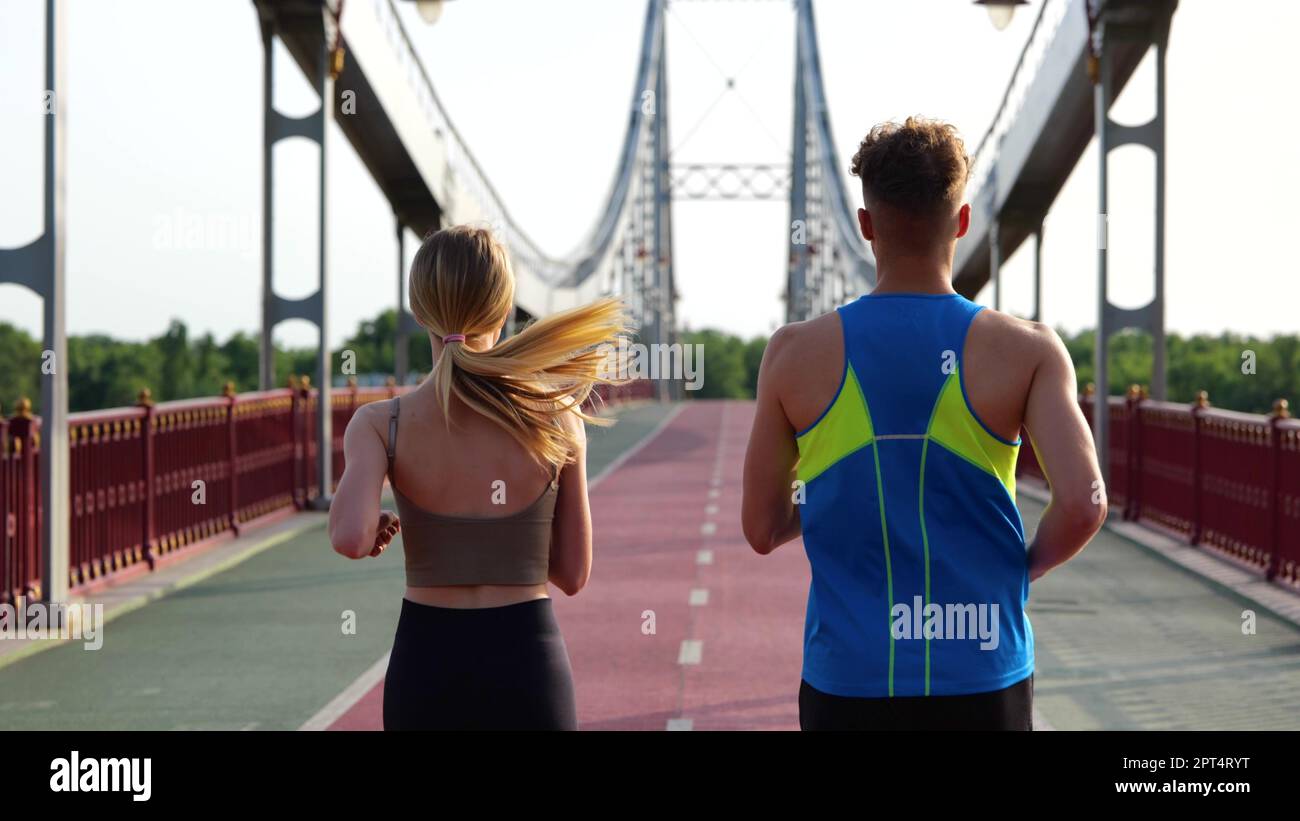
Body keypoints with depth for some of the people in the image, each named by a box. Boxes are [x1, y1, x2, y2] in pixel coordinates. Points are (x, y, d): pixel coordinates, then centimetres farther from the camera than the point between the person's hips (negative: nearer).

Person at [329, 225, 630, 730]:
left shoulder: (380, 424, -7)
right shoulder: (556, 419, -4)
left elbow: (351, 539, -24)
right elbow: (573, 575, 2)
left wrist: (374, 529, 0)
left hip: (425, 663, 1)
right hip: (526, 659, 0)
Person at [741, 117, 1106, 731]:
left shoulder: (796, 354, -4)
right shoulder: (1027, 350, -6)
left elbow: (762, 529, 2)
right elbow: (1082, 505, -15)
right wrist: (1022, 568, 5)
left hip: (848, 682, 0)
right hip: (983, 683, 0)